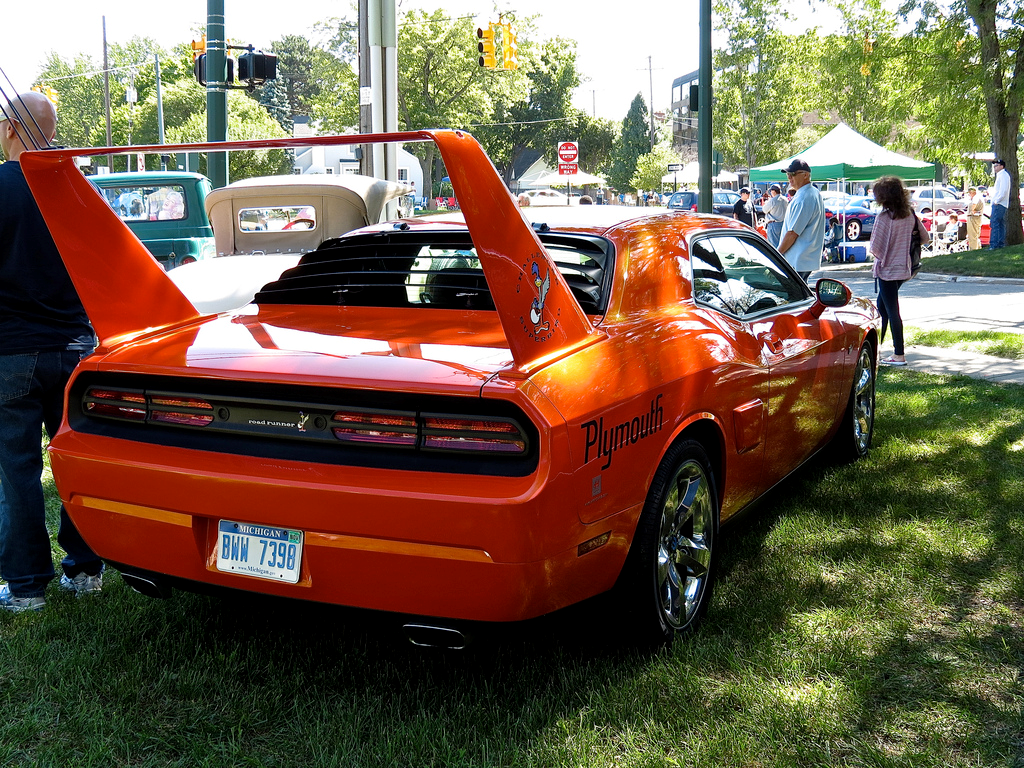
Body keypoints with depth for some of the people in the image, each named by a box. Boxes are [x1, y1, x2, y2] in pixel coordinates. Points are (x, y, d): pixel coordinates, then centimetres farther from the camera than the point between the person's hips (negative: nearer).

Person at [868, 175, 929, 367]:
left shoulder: (884, 217, -19)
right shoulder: (910, 215, 2)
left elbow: (875, 248, -21)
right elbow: (924, 238, 11)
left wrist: (869, 248, 1)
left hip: (887, 270, -8)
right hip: (903, 269, 8)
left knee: (891, 312, -1)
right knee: (882, 307, 21)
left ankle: (899, 355, 4)